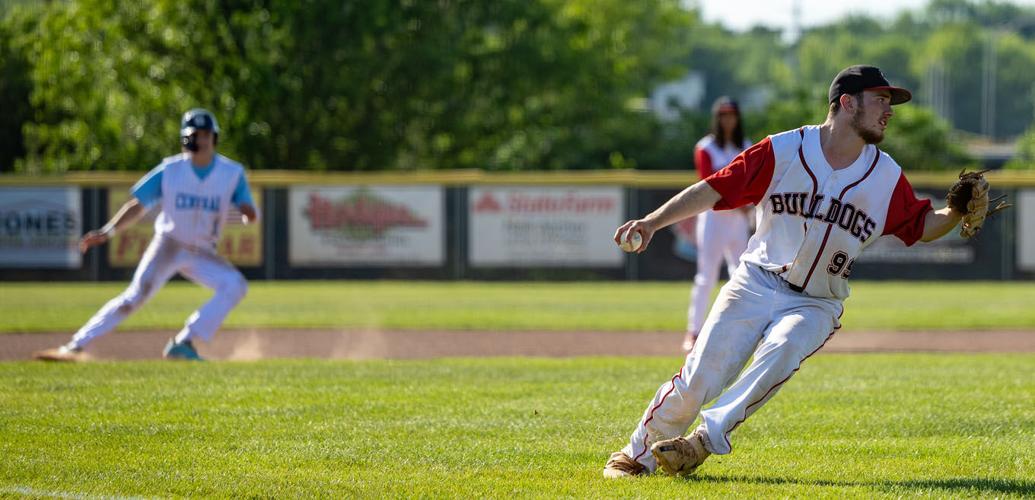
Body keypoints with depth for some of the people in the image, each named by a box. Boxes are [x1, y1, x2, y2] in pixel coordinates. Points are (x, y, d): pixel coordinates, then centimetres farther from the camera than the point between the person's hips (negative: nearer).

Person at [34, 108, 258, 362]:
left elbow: (251, 215, -7)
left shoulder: (232, 173, -5)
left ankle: (183, 343, -17)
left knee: (235, 285, -21)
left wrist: (249, 213, -32)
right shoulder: (170, 170, -6)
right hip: (168, 245, -2)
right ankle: (74, 347, -20)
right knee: (136, 295, -19)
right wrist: (107, 231, -17)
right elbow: (138, 205, -4)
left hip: (202, 254, 2)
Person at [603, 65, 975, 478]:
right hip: (756, 286, -1)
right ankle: (636, 455, 10)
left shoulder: (886, 176, 3)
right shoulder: (784, 150, -7)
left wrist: (957, 214, -8)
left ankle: (705, 440, -35)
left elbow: (921, 226, 14)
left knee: (778, 357, -32)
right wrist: (653, 222, -16)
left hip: (816, 305, 1)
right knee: (697, 381, -11)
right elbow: (715, 189, -7)